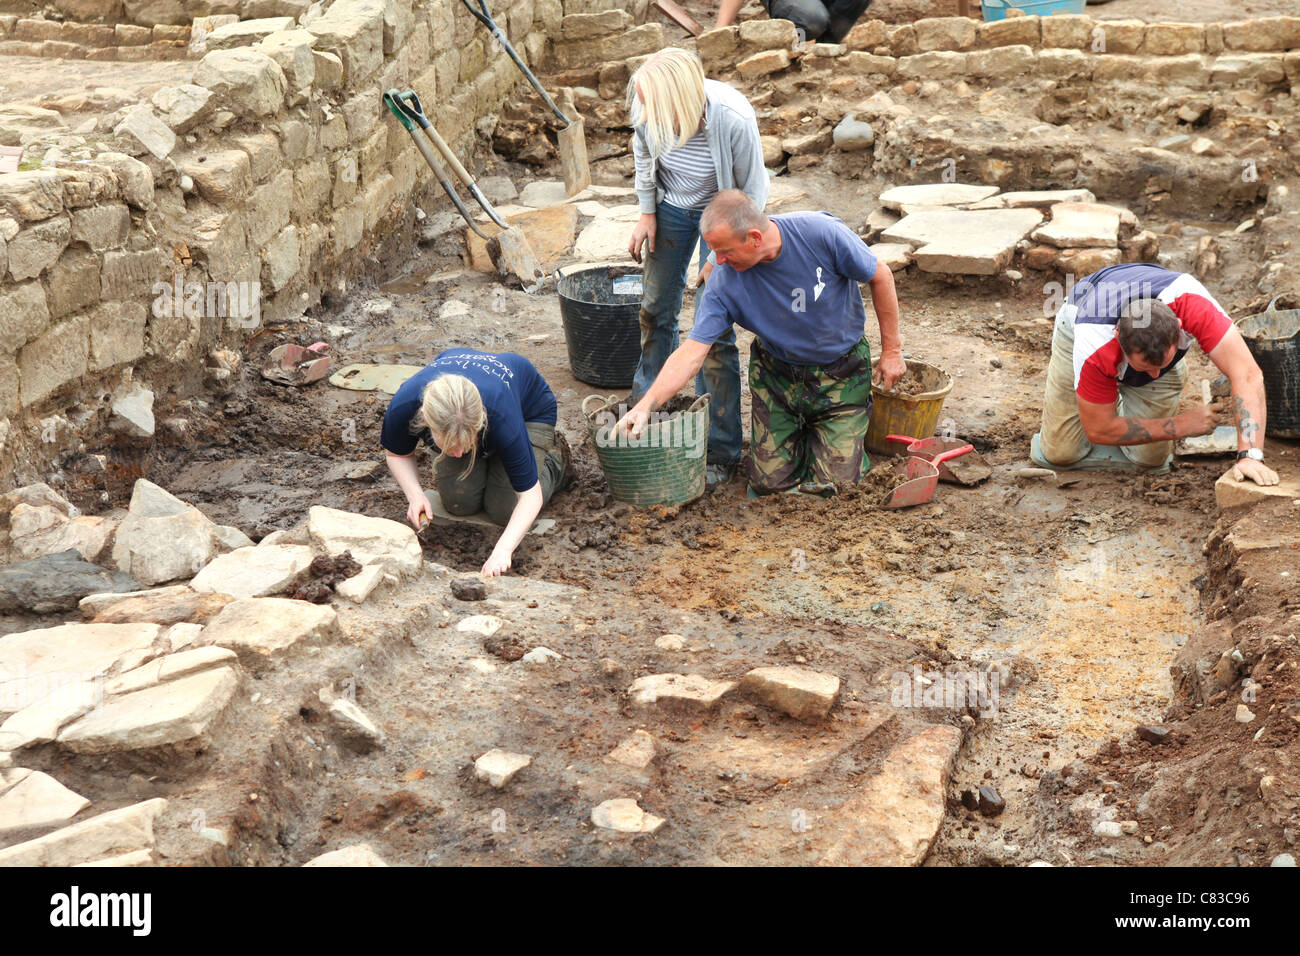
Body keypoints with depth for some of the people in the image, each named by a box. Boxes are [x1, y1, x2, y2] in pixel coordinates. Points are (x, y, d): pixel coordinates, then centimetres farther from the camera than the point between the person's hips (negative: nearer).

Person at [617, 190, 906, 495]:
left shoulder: (821, 233, -27)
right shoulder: (725, 281, -21)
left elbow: (880, 276, -12)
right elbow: (692, 351, -22)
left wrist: (891, 351, -6)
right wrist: (645, 406, -34)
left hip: (841, 374, -2)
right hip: (777, 375, 2)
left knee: (834, 480, -8)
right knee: (769, 481, 0)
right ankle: (796, 430, 30)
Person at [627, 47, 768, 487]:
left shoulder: (733, 119, -36)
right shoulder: (646, 105, -25)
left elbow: (753, 194, -19)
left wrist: (722, 256, -17)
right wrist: (647, 213, 2)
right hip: (672, 206, 5)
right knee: (655, 309, 17)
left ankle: (720, 450, 5)